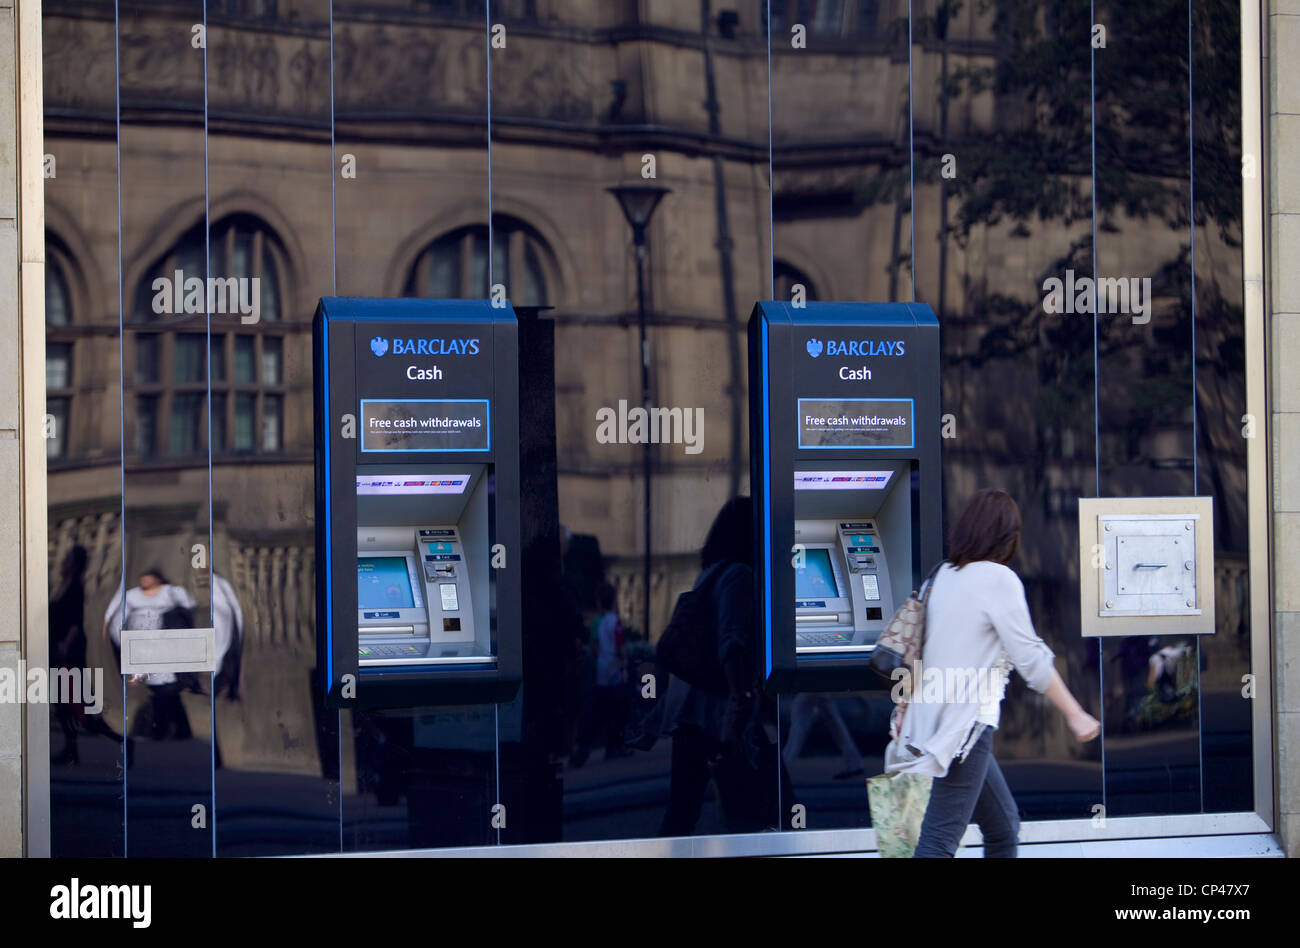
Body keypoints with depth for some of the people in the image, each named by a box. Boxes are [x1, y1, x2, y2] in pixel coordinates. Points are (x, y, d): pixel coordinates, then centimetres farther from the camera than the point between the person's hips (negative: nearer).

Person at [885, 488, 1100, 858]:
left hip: (934, 714, 9)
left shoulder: (944, 575, 11)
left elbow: (921, 650, 16)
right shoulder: (999, 579, -12)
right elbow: (1031, 658, -13)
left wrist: (908, 710, 25)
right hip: (966, 724, -9)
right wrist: (1074, 714, -6)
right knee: (940, 839, -11)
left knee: (1004, 826, 18)